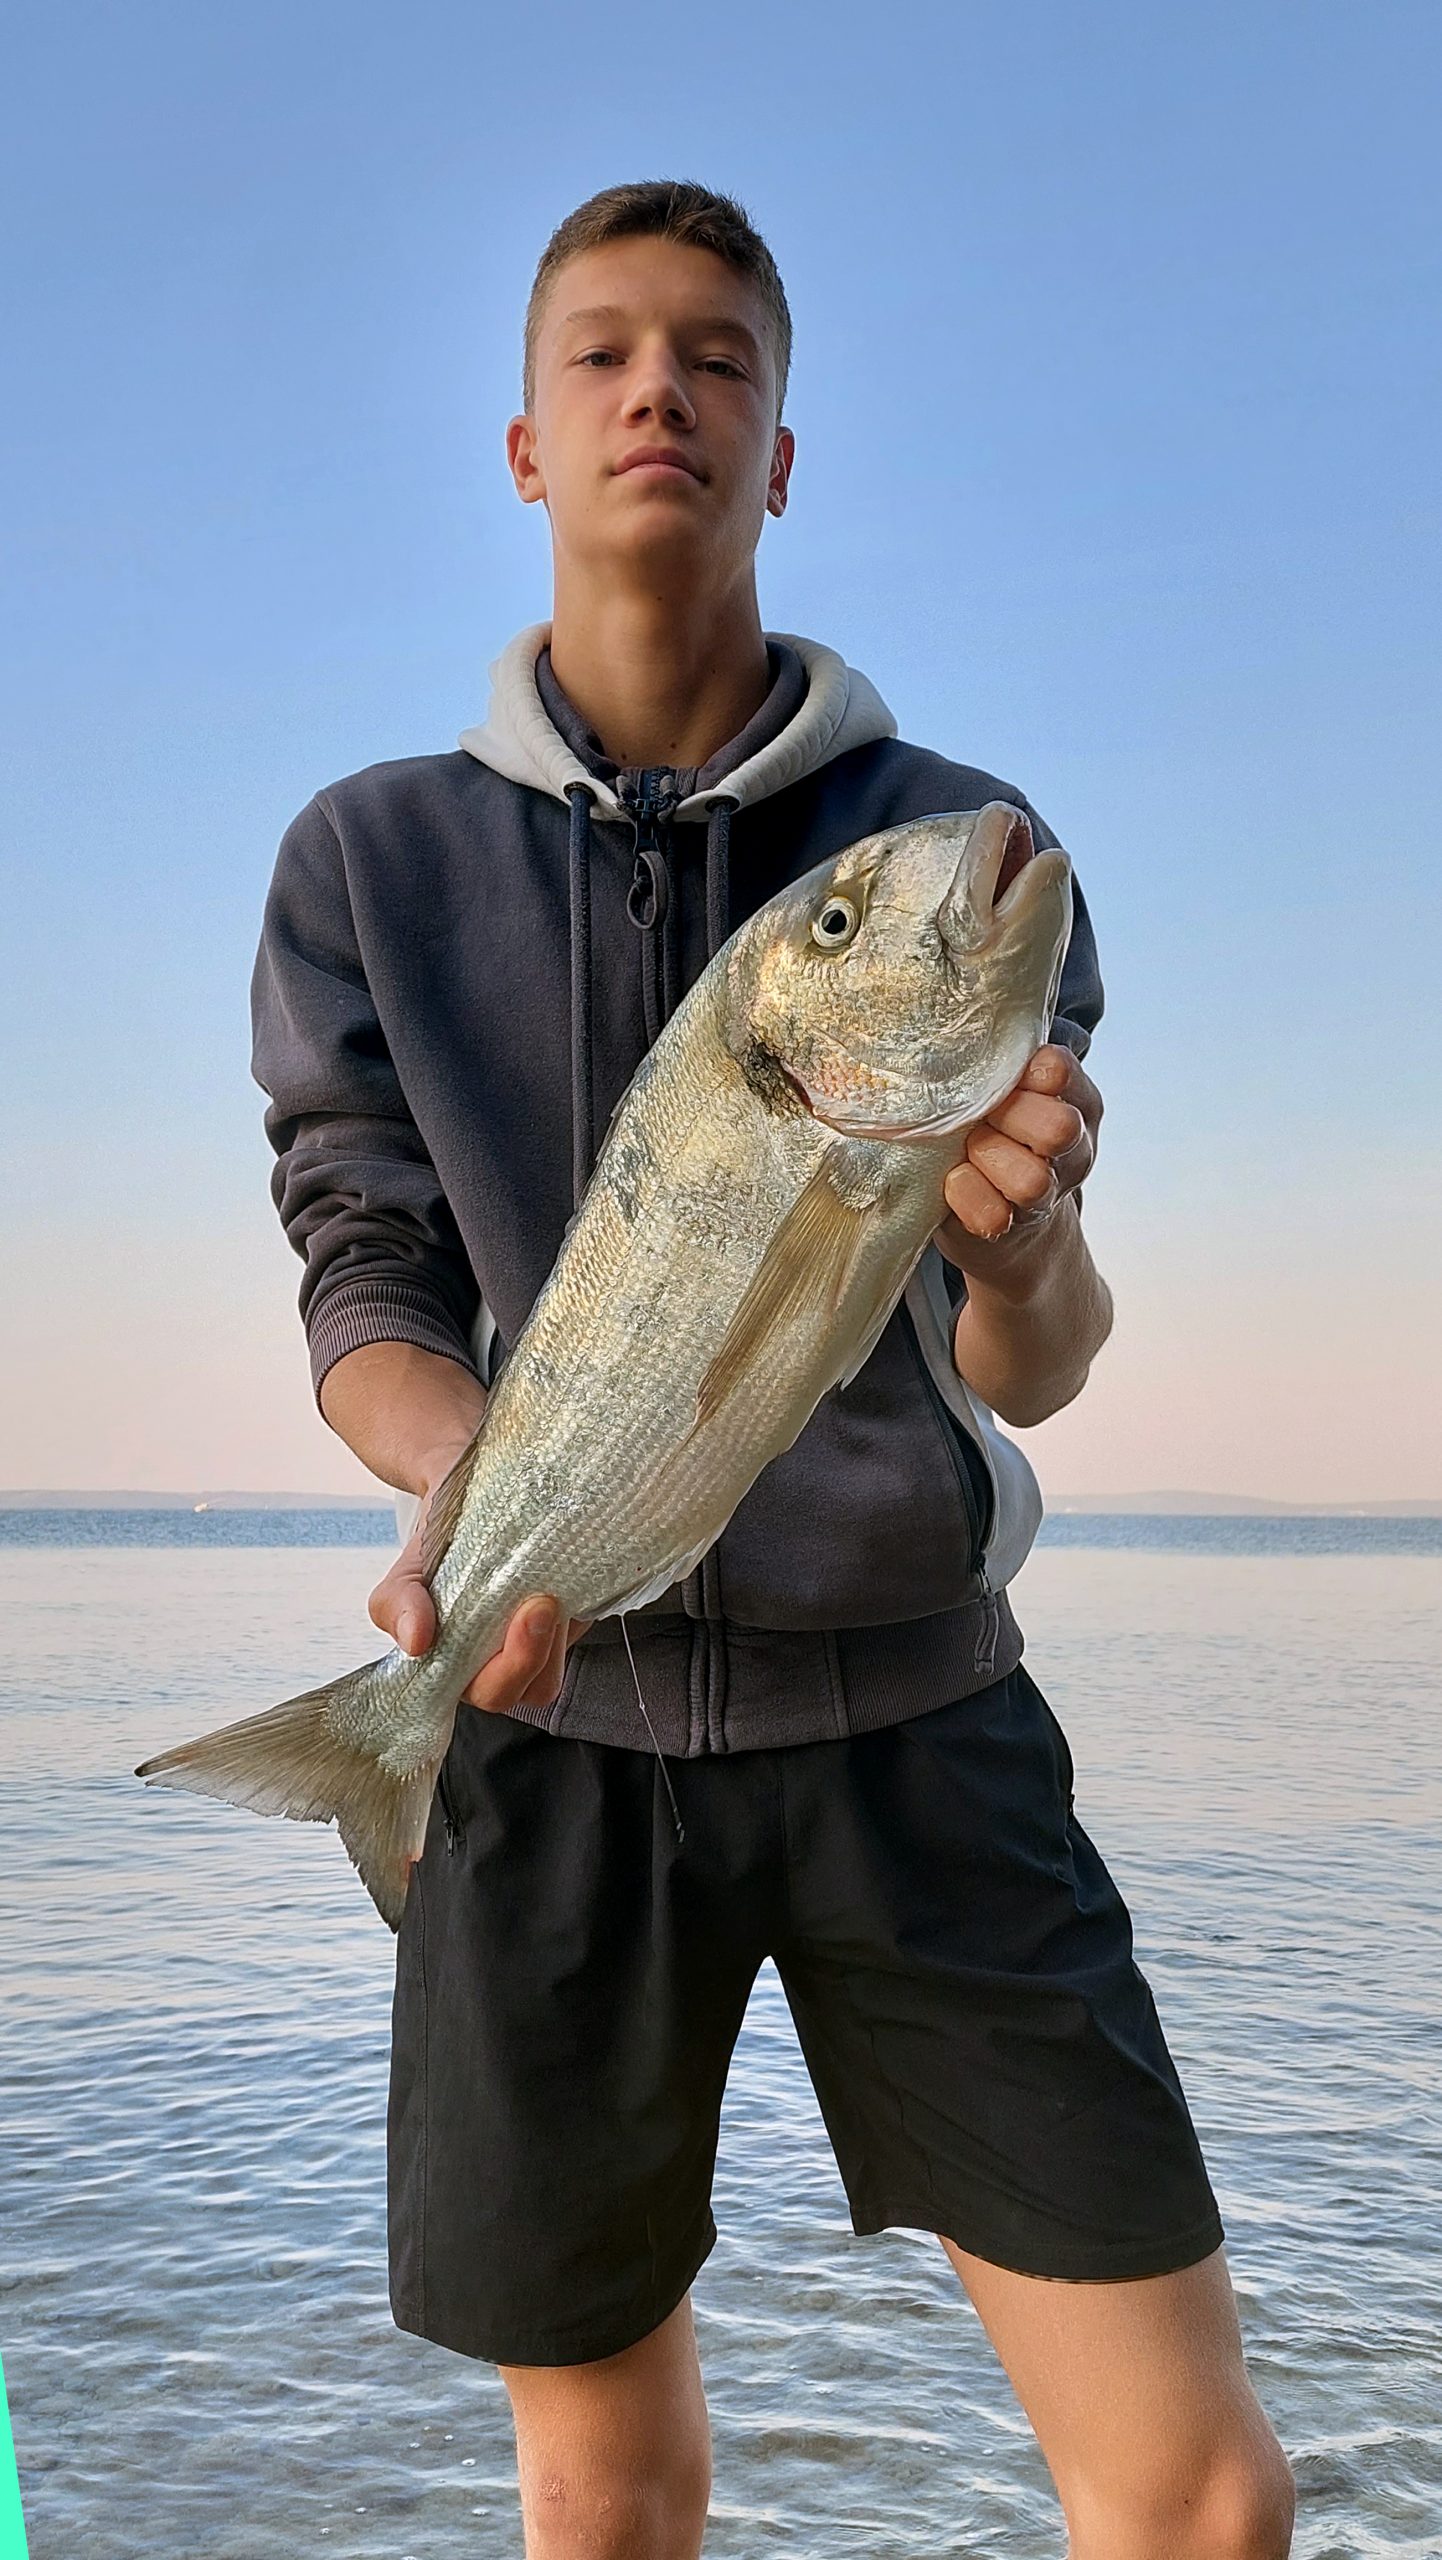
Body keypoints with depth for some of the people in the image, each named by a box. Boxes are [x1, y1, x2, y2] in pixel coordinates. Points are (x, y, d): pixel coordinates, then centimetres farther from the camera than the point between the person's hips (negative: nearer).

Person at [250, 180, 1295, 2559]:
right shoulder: (366, 862, 0)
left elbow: (1034, 1371, -5)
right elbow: (369, 1307, -1)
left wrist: (1029, 1239, -30)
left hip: (911, 1711, 0)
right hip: (555, 1716, 0)